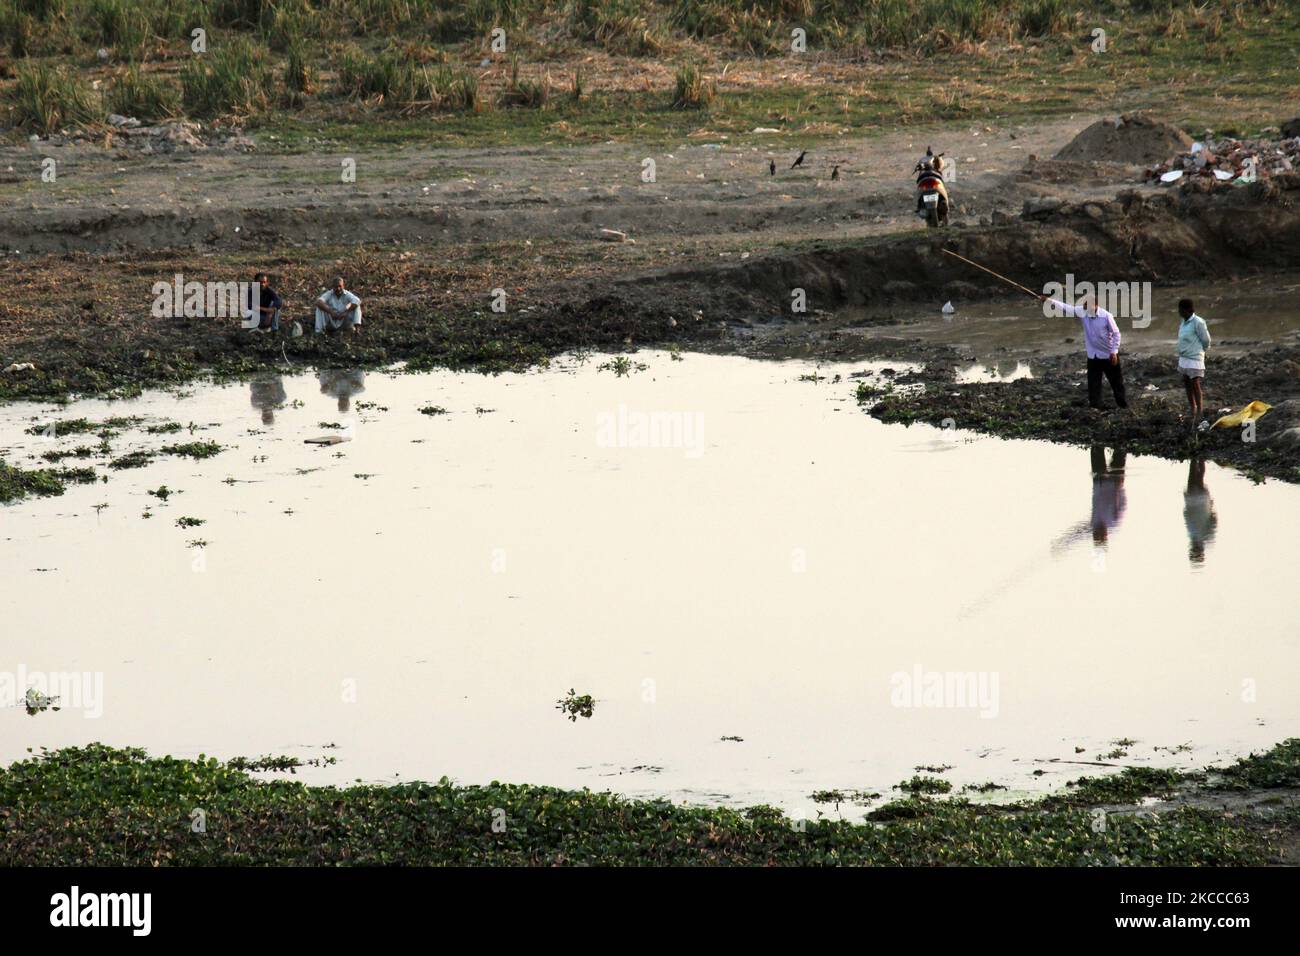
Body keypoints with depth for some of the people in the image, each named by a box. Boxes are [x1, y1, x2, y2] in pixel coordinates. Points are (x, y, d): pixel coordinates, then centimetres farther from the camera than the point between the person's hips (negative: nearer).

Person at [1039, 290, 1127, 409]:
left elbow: (1116, 333, -11)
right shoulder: (1083, 312, -8)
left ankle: (1124, 406, 27)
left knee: (1117, 382, 11)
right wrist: (1048, 300, -12)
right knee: (1093, 386, 3)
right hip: (1093, 356, 4)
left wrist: (1114, 352, -14)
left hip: (1109, 356, -4)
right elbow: (1065, 308, -6)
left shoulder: (1106, 316, -20)